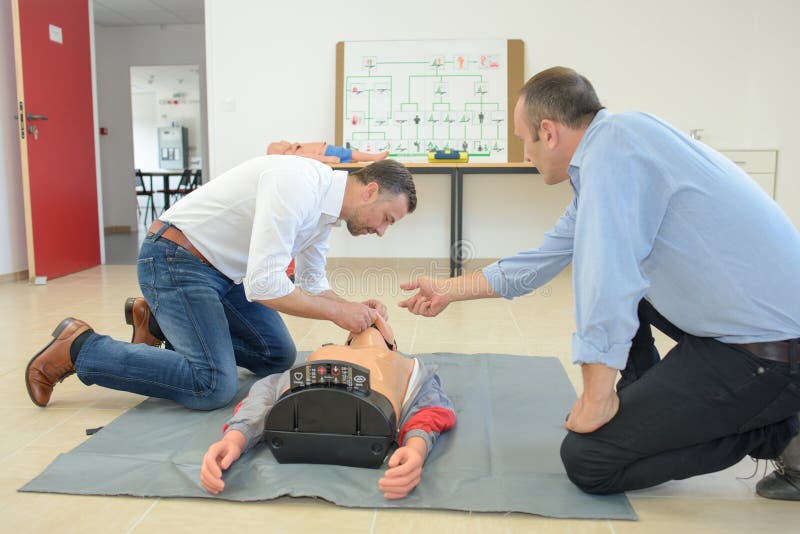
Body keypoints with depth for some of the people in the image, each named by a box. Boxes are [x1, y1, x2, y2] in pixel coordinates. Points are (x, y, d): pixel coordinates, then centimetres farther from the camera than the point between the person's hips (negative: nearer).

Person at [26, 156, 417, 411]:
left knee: (279, 357, 10)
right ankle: (78, 347, -2)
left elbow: (312, 283, 14)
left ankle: (157, 325, 19)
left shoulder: (325, 207, 4)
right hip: (174, 260, -10)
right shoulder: (296, 184, -27)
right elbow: (263, 285, -32)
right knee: (214, 386, -19)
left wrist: (357, 311, -3)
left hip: (223, 269, 10)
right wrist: (337, 310, -21)